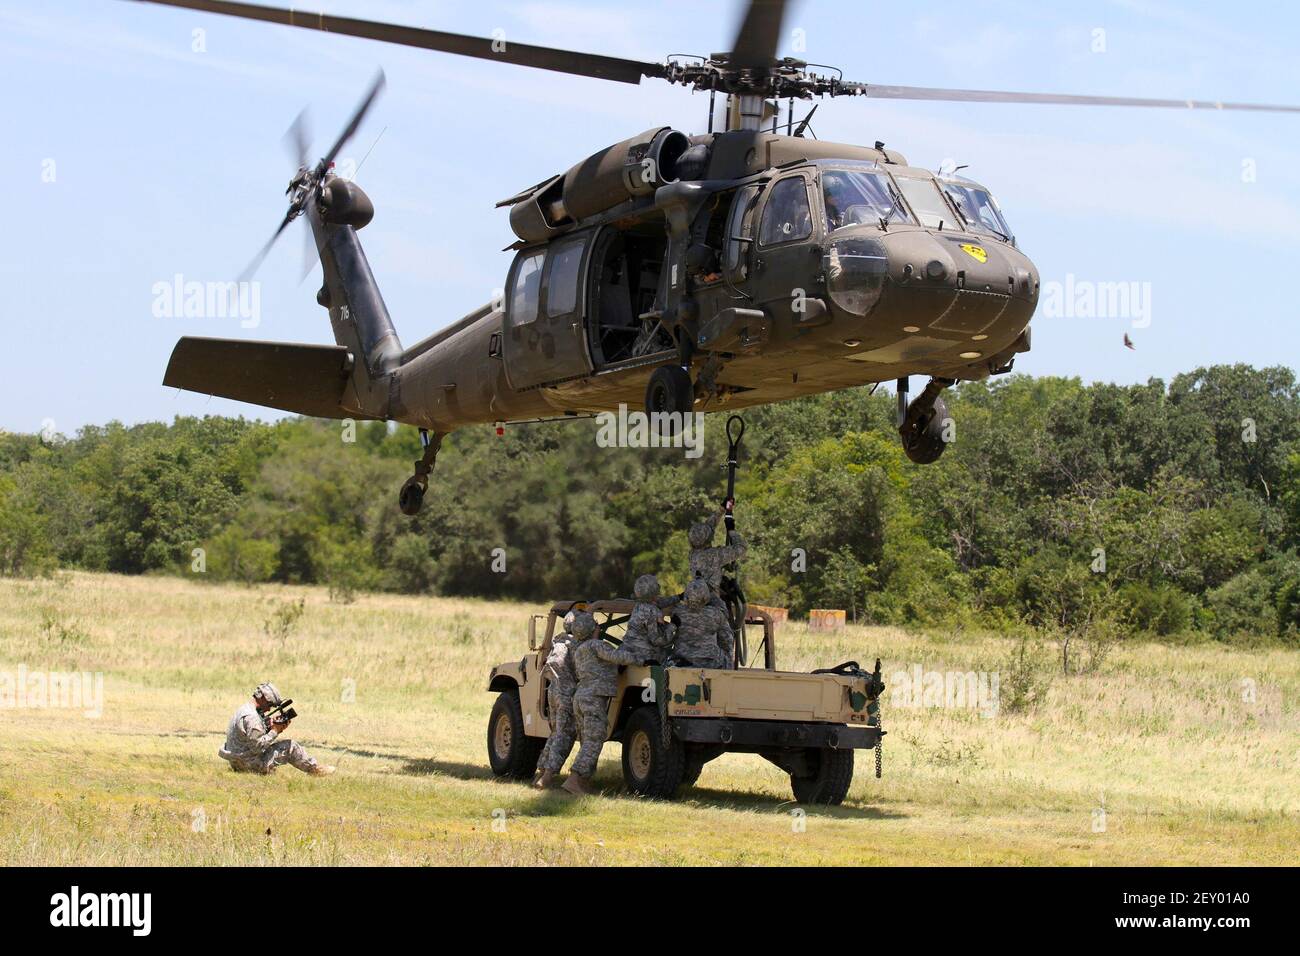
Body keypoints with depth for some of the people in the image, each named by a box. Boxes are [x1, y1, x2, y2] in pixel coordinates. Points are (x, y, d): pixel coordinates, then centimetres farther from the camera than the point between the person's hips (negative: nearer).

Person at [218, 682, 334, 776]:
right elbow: (257, 746, -25)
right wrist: (275, 731, -15)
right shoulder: (251, 717, -24)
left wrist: (271, 726, 0)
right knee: (290, 746, -2)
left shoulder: (245, 709, 10)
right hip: (251, 766, -10)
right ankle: (315, 769, 11)